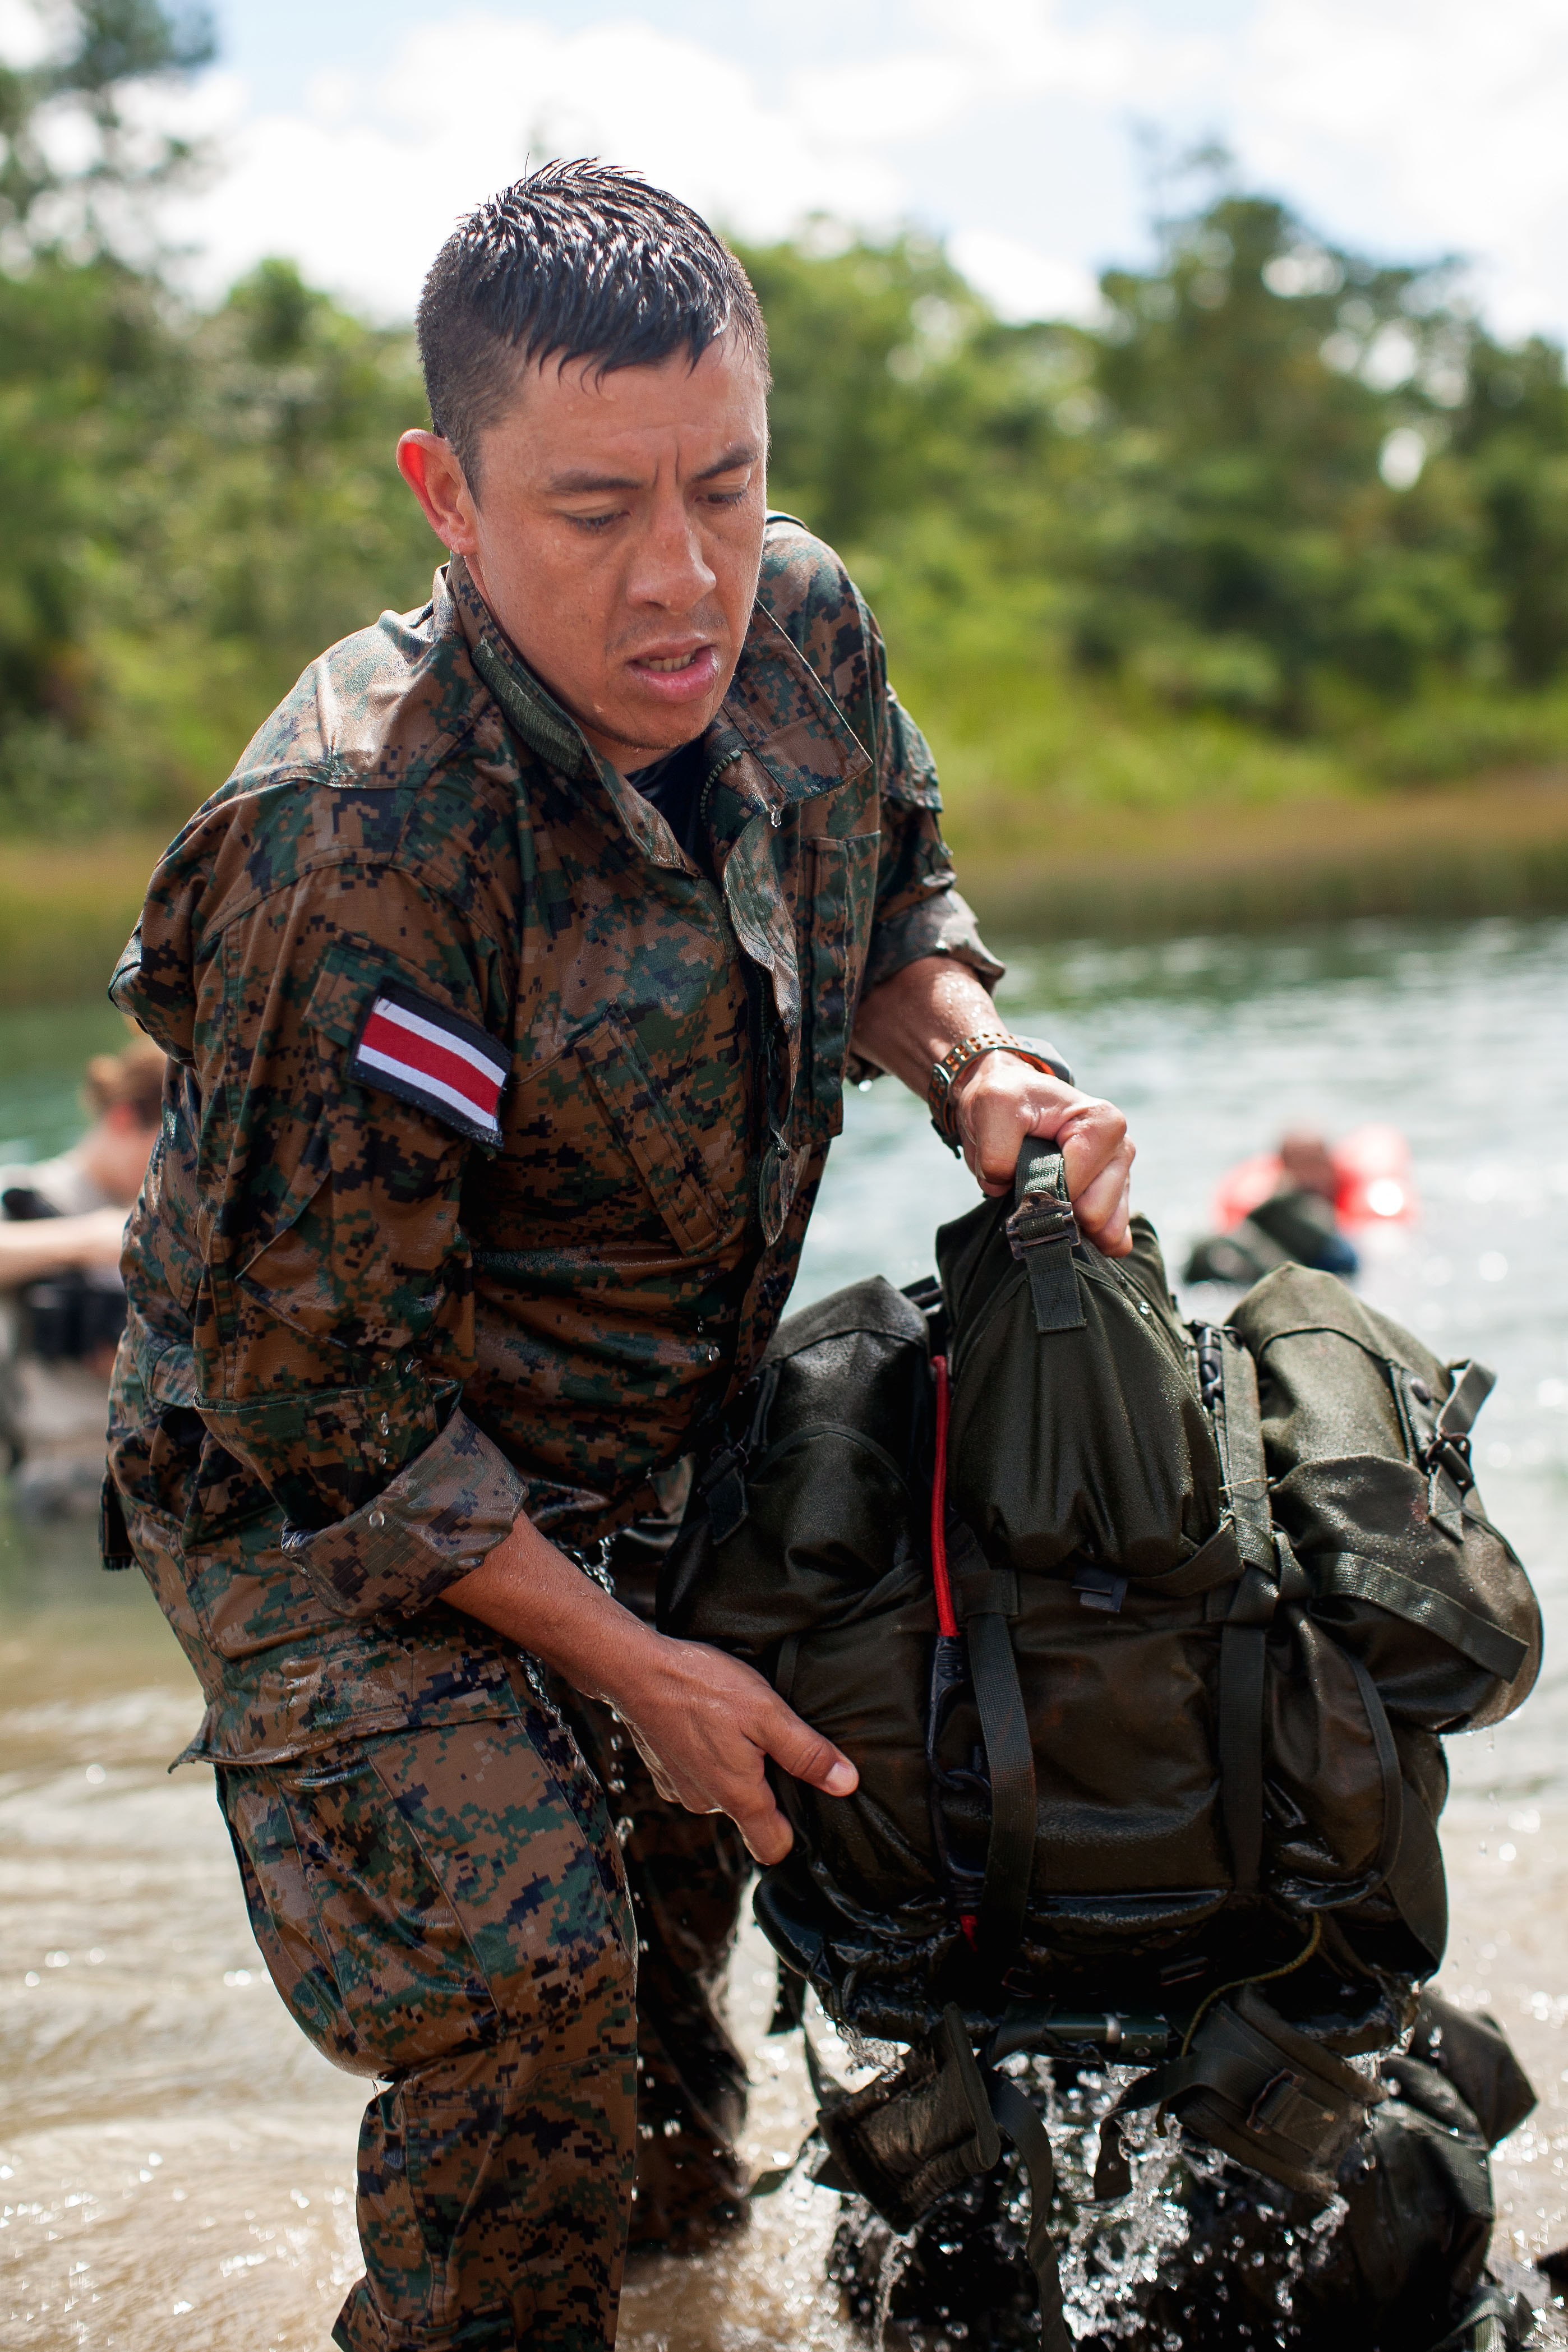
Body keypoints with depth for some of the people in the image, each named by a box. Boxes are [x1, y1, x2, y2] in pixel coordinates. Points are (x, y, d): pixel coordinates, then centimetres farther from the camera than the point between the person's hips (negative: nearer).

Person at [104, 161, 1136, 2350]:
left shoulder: (802, 629, -14)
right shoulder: (361, 849, -35)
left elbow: (890, 898, 10)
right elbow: (321, 1379, -27)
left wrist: (976, 1060, -14)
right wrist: (626, 1660, -22)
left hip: (649, 1450, 7)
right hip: (329, 1496, -7)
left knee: (693, 1826, 24)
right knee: (524, 1969, -19)